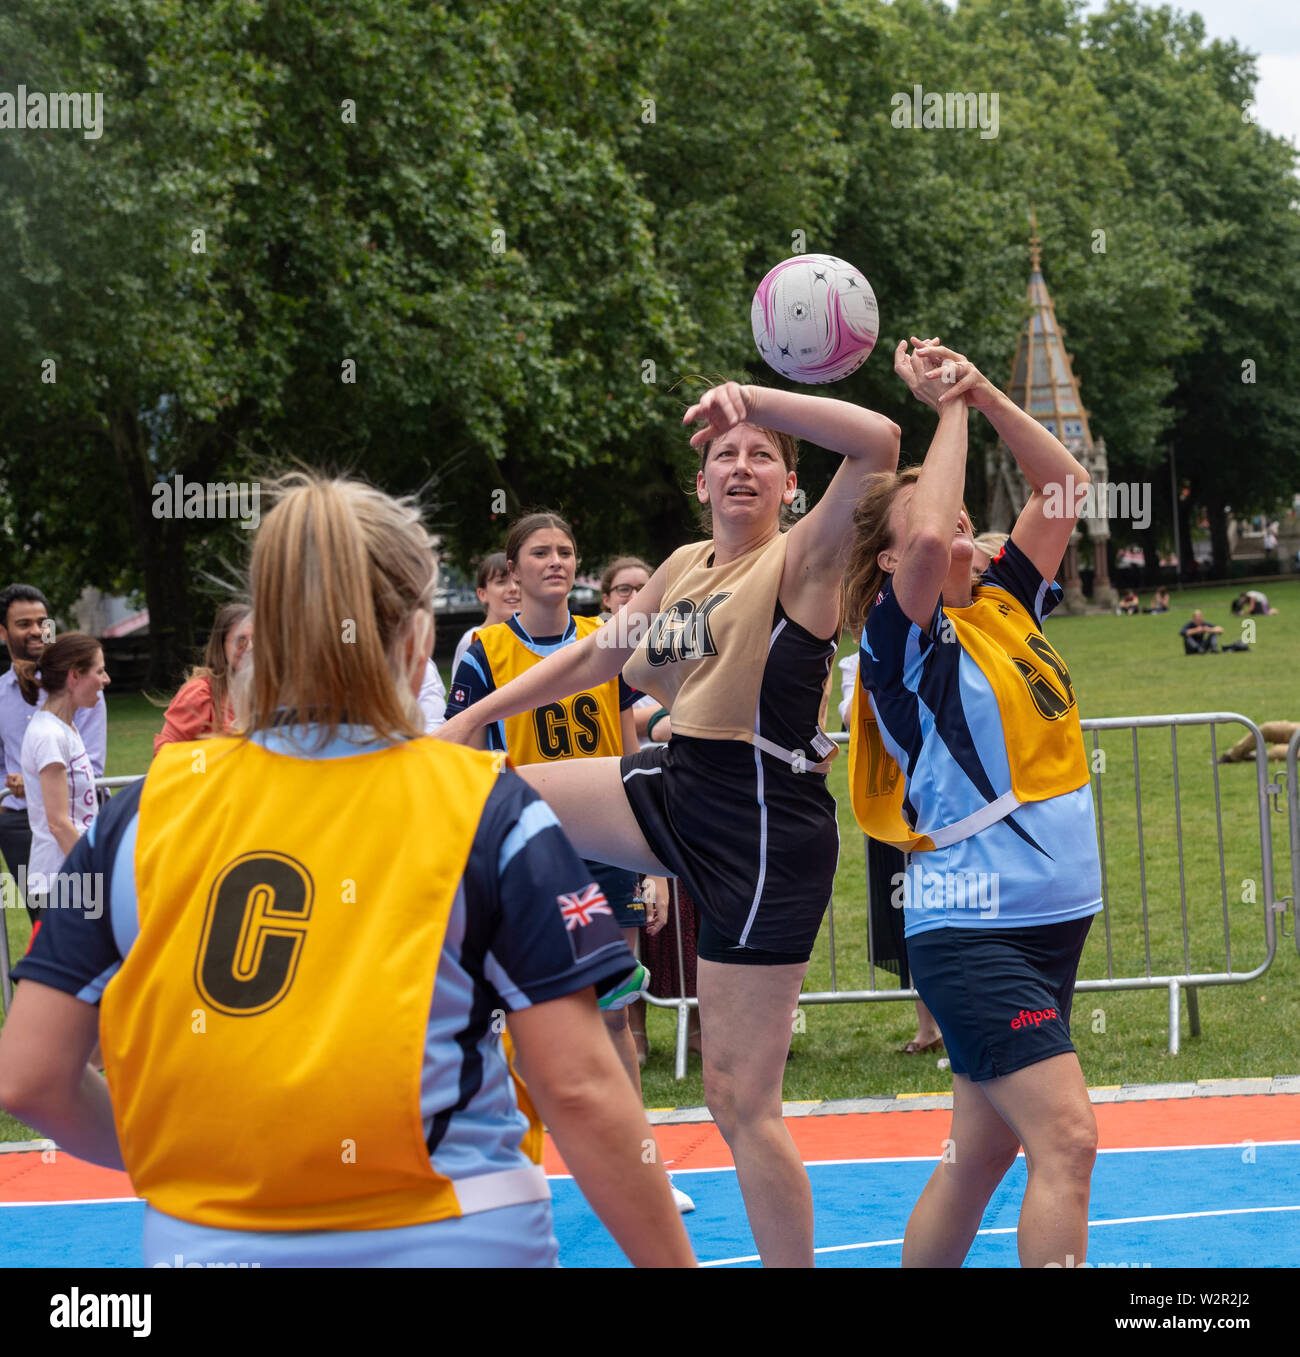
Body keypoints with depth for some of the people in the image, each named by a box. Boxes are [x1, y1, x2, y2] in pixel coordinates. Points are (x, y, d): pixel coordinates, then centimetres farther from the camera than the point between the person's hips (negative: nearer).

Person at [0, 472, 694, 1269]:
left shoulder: (147, 810, -1)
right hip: (447, 1239, -2)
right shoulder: (488, 811, -7)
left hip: (201, 1236, 2)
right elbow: (581, 1090, -11)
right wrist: (672, 1260, -3)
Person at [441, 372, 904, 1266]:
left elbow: (879, 442, -25)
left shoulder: (802, 562, -10)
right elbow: (594, 657, 24)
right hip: (677, 795, 7)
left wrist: (751, 397, -22)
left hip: (765, 833, -7)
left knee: (739, 1099, -4)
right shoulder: (685, 570, 11)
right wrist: (475, 717, 24)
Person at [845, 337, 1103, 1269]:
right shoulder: (903, 638, -8)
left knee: (984, 1151, 12)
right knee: (1067, 1138, -16)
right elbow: (924, 540, -28)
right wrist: (951, 409, -14)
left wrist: (984, 393, 4)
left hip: (1052, 922, 8)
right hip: (973, 931, -8)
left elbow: (1065, 487, 15)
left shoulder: (1006, 606, 12)